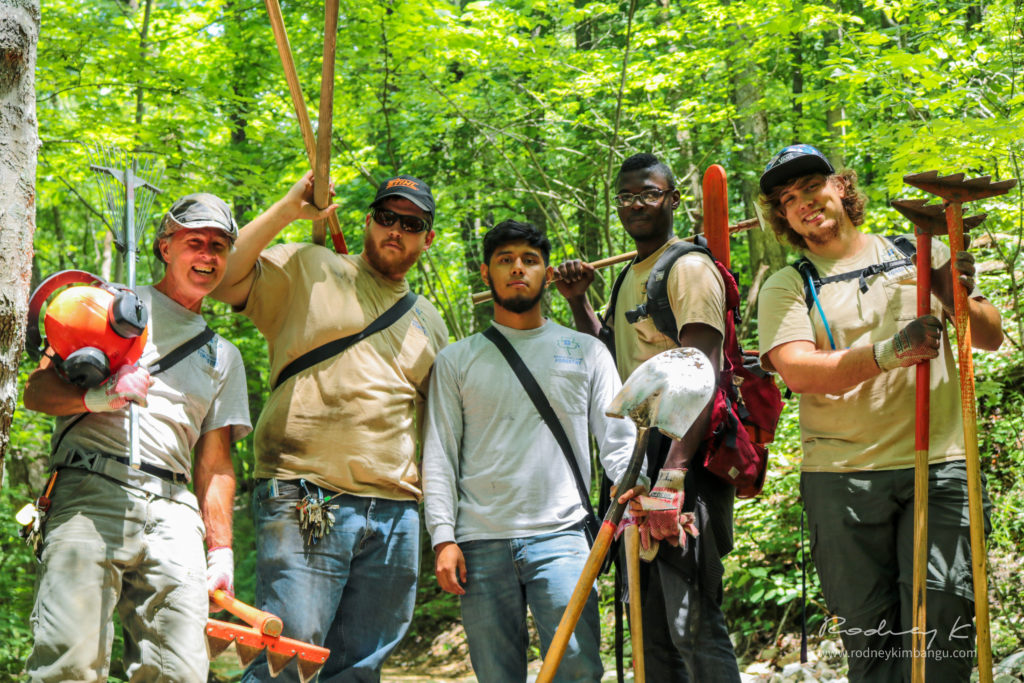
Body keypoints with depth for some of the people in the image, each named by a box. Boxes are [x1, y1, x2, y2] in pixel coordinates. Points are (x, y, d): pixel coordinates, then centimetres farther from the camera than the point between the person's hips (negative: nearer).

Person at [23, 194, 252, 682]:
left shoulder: (223, 355, 27)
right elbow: (38, 388, 7)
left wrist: (221, 550, 12)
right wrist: (98, 397, -14)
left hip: (173, 508, 4)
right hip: (92, 491, -4)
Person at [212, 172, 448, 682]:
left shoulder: (430, 324, 23)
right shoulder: (308, 269, 9)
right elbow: (225, 278, -5)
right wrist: (288, 209, -9)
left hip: (396, 515, 5)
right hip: (306, 503, -5)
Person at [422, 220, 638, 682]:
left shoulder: (586, 351, 13)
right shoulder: (456, 361, 13)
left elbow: (618, 439, 6)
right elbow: (439, 455, 8)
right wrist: (443, 537, -3)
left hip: (561, 535, -1)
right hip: (481, 544, 1)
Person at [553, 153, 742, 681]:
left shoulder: (689, 268, -8)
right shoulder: (630, 277, 21)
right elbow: (610, 361, 32)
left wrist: (671, 475, -29)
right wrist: (578, 303, 16)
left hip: (684, 457, -9)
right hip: (637, 459, 9)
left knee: (692, 622, -13)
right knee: (649, 624, 12)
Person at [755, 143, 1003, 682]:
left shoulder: (919, 254, 14)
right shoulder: (786, 288, 9)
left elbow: (991, 337, 13)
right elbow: (799, 372, -8)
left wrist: (962, 301, -9)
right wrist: (886, 354, -23)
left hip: (938, 463, 0)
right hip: (841, 473, 0)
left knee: (943, 607, -12)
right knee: (867, 629, 2)